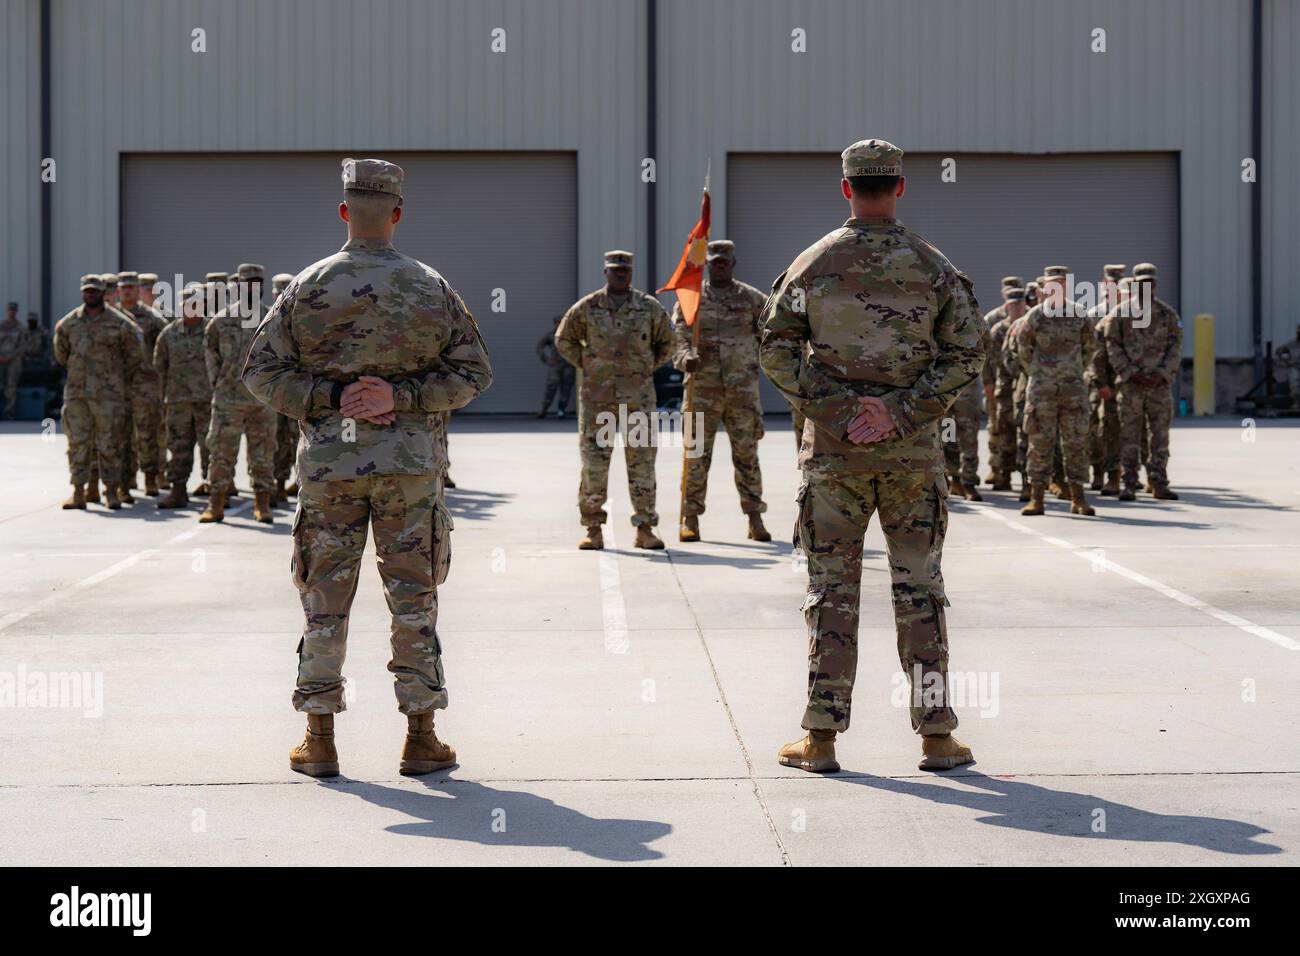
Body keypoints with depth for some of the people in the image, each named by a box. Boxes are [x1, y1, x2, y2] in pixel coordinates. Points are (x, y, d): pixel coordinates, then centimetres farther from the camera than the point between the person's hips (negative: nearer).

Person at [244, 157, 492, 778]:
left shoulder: (308, 288, 0)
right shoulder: (432, 289, 1)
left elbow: (262, 370, -1)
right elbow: (472, 371, 0)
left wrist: (330, 398, -5)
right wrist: (401, 395, -6)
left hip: (327, 463, 0)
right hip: (410, 460, 0)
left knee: (324, 599, 8)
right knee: (414, 598, 6)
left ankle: (319, 742, 11)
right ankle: (421, 739, 8)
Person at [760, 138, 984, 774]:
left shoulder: (813, 264, 2)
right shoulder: (933, 267, 2)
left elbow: (775, 349, -4)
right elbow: (966, 355, -5)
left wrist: (832, 408, -7)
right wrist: (900, 409, -9)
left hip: (832, 451, 0)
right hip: (913, 451, 0)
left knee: (831, 590, 4)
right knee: (920, 589, 6)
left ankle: (821, 737, 5)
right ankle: (936, 735, 8)